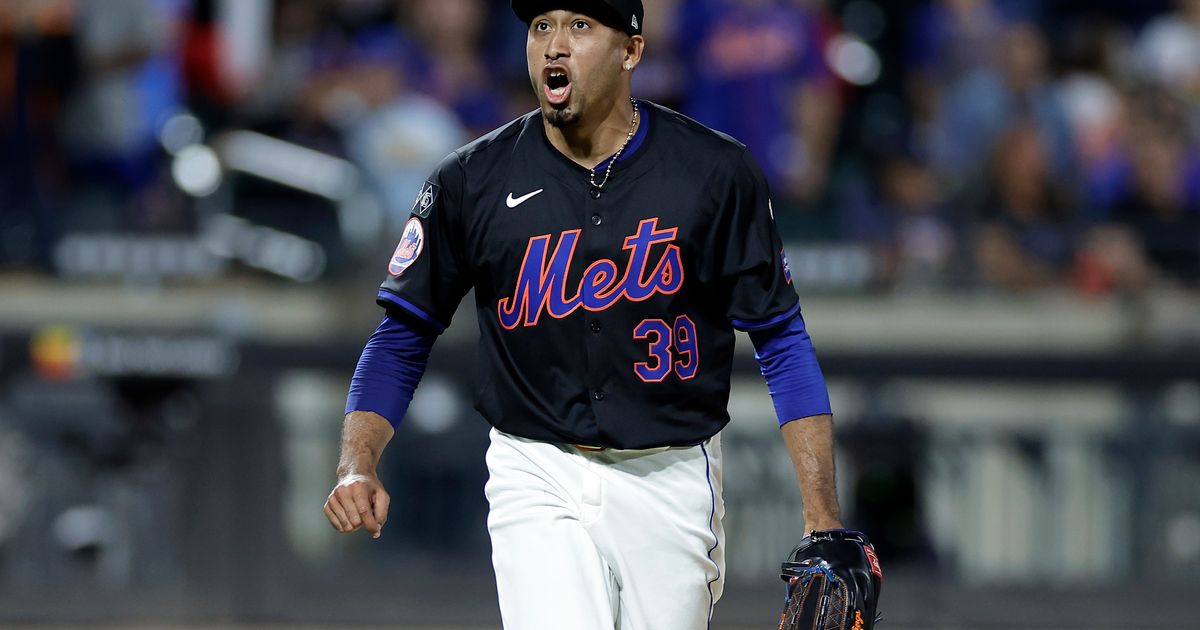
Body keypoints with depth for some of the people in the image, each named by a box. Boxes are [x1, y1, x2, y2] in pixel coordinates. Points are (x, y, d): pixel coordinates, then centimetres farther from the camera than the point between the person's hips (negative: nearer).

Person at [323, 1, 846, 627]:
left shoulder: (716, 173, -4)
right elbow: (401, 338, 6)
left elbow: (781, 341, 0)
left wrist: (821, 514, -8)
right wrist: (357, 466, -11)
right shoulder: (472, 181, -2)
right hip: (537, 481, -1)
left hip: (670, 483, 1)